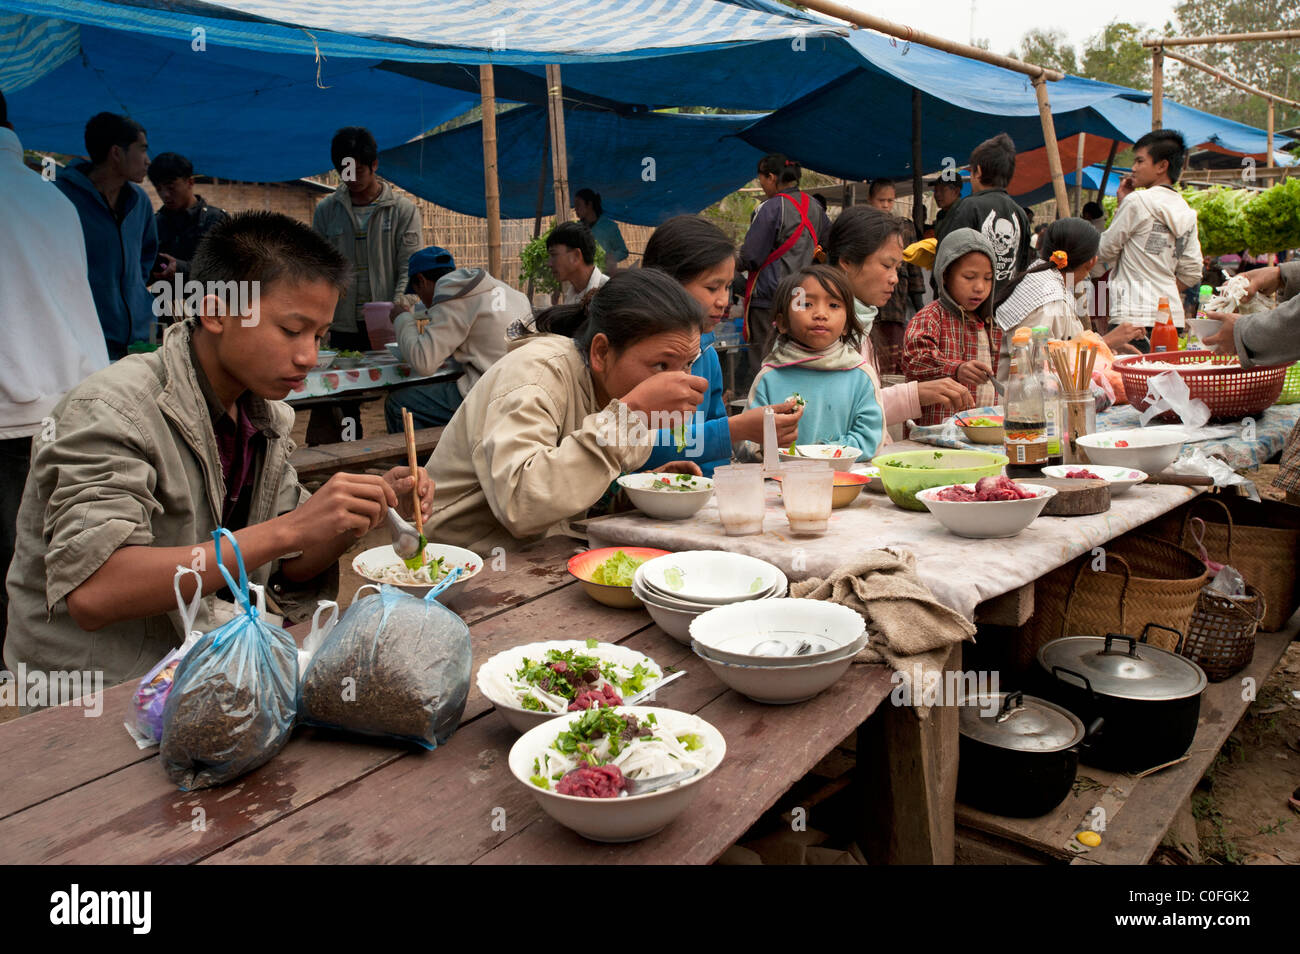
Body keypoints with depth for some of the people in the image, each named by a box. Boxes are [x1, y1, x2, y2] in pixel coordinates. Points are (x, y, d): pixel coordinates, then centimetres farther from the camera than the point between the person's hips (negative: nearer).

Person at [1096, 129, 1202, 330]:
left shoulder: (1137, 201, -6)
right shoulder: (1187, 212, 16)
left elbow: (1105, 251, 2)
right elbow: (1191, 274, 13)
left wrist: (1120, 206, 9)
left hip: (1134, 316, -7)